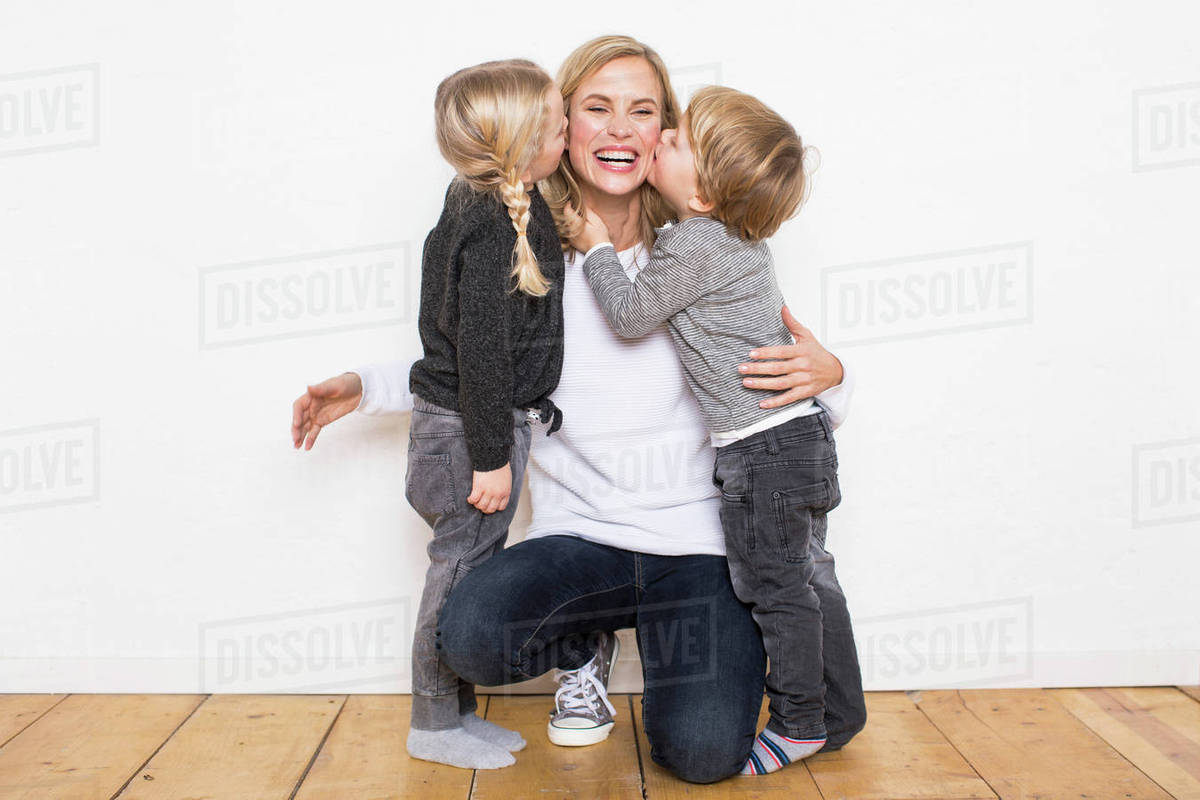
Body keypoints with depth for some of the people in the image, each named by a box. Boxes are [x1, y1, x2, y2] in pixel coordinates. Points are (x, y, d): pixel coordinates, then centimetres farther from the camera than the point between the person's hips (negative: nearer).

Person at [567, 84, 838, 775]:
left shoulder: (693, 245, -18)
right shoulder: (740, 236, 10)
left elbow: (632, 314, -6)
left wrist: (598, 248, 5)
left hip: (766, 445, -10)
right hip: (797, 430, 10)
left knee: (775, 587, 1)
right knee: (790, 581, 18)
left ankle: (799, 724, 14)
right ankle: (820, 708, 30)